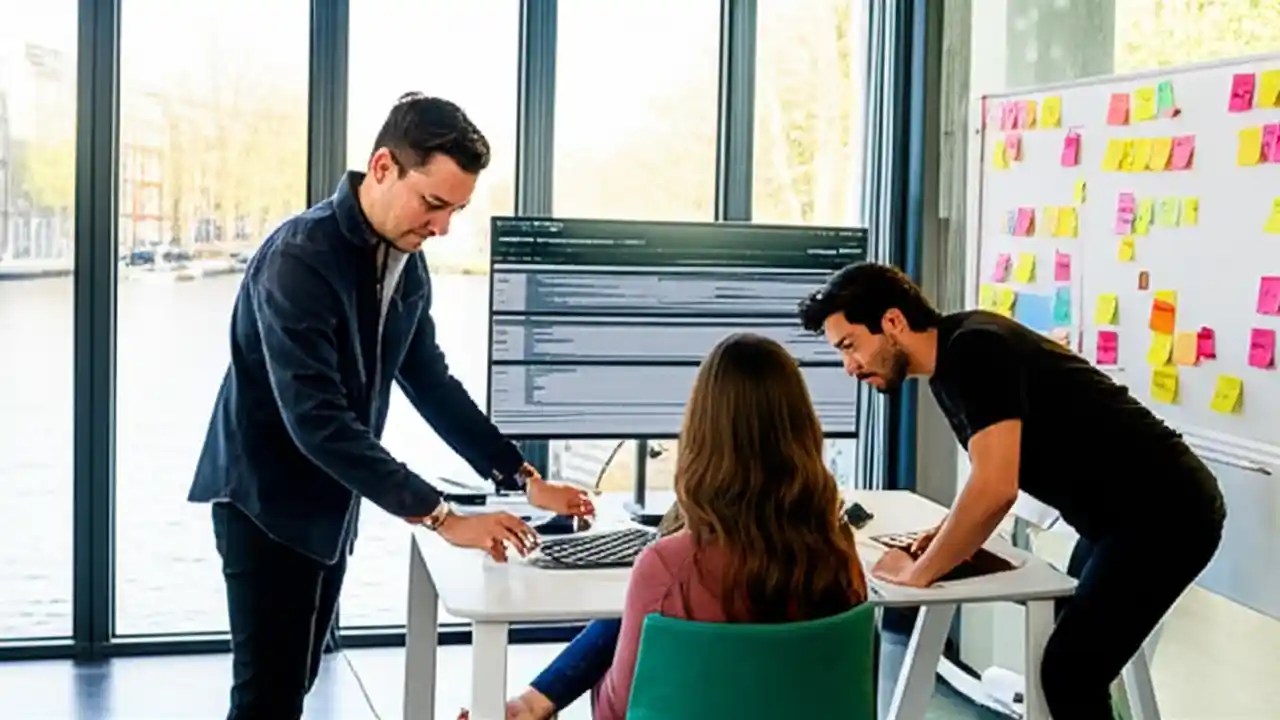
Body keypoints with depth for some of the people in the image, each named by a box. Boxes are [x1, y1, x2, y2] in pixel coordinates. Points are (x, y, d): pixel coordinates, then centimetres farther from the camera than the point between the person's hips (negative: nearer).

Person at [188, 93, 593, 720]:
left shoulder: (406, 262, 1)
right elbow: (316, 420, -32)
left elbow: (430, 381, 9)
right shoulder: (299, 258, -25)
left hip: (330, 502, 8)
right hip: (268, 502, -8)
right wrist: (440, 517, -32)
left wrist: (522, 478, 1)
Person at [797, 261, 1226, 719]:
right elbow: (995, 474, 19)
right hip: (1118, 514, 10)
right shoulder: (947, 362, 7)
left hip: (1165, 513, -10)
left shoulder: (975, 349, -23)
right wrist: (954, 531, 3)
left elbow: (996, 488, -32)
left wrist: (917, 573, -20)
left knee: (1069, 674, -12)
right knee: (1075, 657, 21)